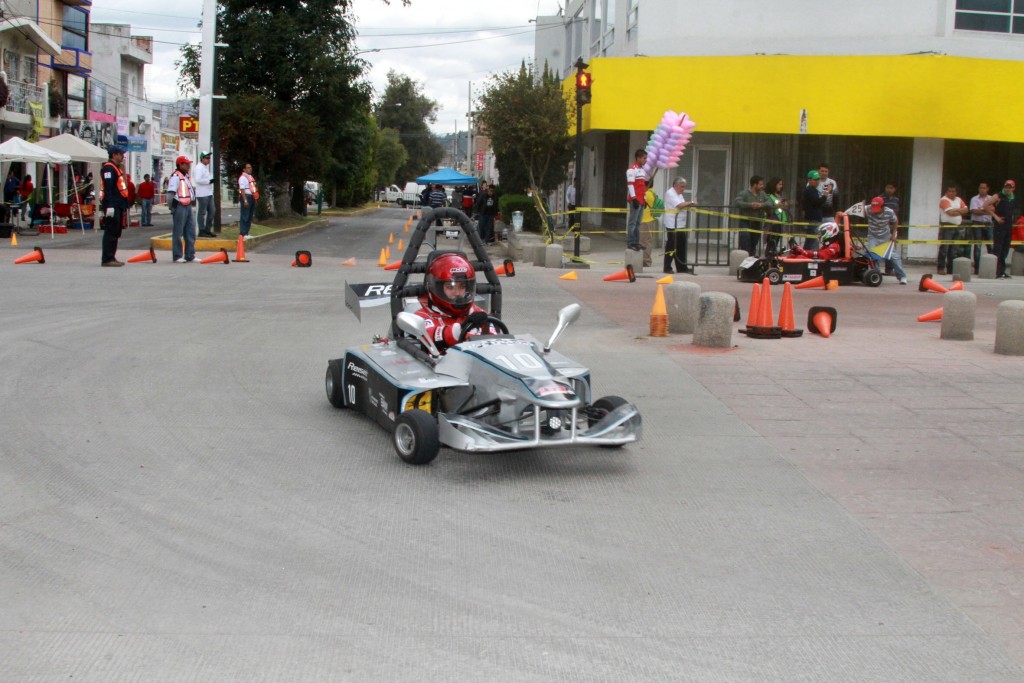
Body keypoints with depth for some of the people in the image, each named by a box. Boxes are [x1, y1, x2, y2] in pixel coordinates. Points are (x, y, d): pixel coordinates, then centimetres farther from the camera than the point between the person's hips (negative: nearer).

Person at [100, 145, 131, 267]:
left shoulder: (116, 168, 21)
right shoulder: (108, 168, -11)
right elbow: (108, 188, -21)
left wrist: (124, 206, 24)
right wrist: (110, 206, -27)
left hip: (118, 206, 11)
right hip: (113, 206, -11)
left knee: (116, 233, 13)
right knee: (110, 233, -9)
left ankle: (111, 258, 18)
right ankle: (107, 259, -8)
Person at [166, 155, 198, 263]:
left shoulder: (186, 176, 18)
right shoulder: (176, 177, -12)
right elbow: (170, 193, -18)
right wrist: (172, 207, -21)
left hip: (188, 206, 9)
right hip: (180, 207, -9)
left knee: (190, 232, 9)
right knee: (178, 233, -2)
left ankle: (190, 256, 15)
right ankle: (177, 256, 4)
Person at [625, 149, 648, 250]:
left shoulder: (643, 170, 18)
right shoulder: (632, 169, -10)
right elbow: (630, 184, -16)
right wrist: (634, 198, -20)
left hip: (641, 200, 9)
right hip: (635, 200, -9)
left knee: (638, 222, 11)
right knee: (632, 222, -7)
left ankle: (636, 242, 15)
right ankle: (630, 243, -6)